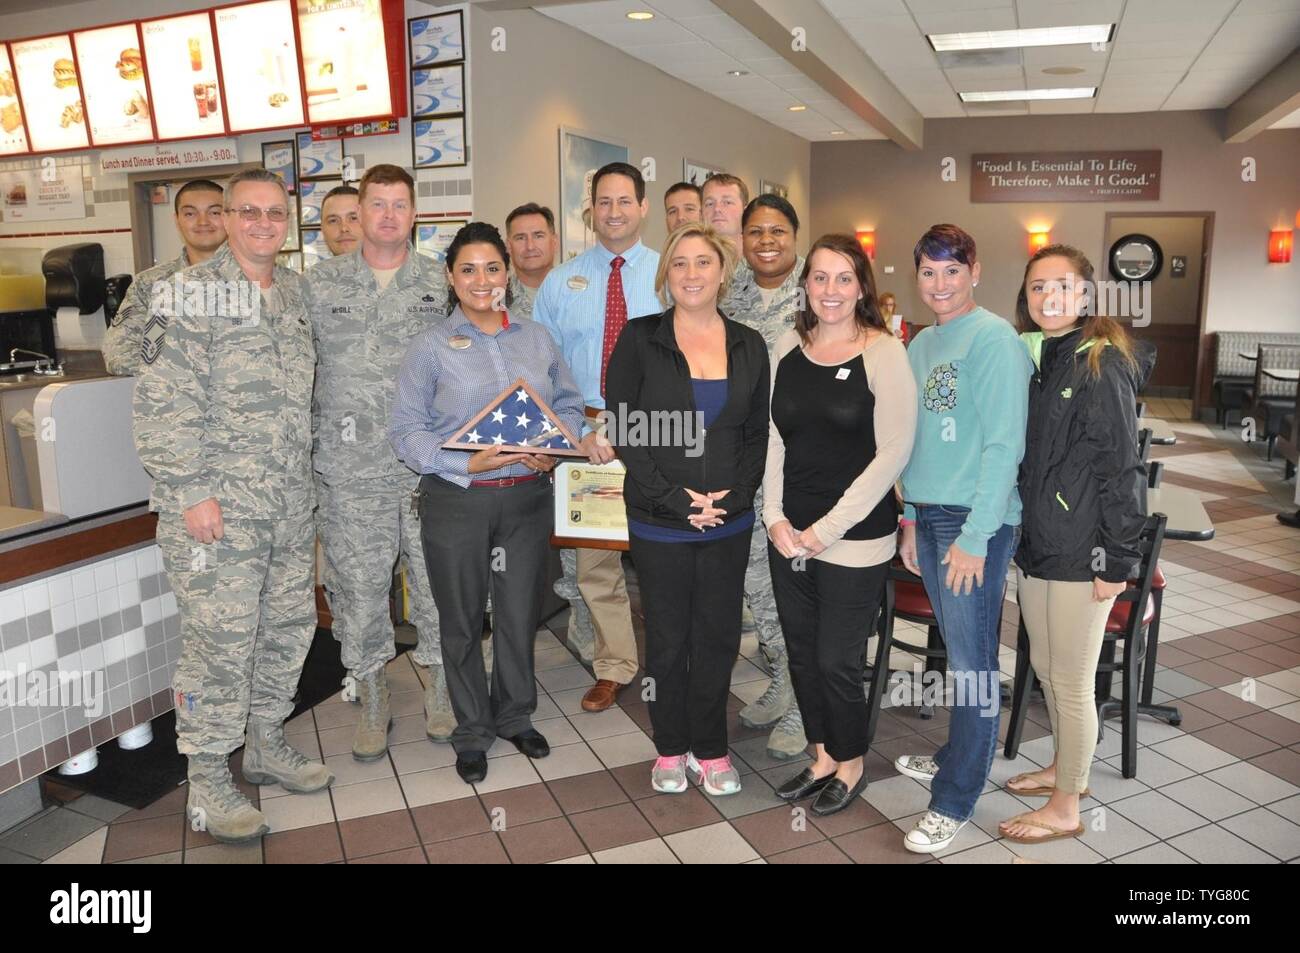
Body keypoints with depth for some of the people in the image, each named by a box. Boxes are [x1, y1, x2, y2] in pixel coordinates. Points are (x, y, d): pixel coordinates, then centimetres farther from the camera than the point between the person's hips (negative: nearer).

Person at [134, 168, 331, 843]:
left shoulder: (296, 292, 13)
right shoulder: (192, 292, -8)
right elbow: (163, 400, -14)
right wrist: (190, 492, -18)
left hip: (291, 506, 7)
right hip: (218, 507, -7)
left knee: (289, 626, 15)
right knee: (219, 640, -1)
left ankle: (266, 744, 33)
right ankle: (208, 781, 15)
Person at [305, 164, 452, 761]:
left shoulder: (442, 284, 7)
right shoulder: (320, 284, 6)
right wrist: (304, 451, 2)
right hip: (350, 470, 0)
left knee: (438, 581, 7)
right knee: (358, 586, 7)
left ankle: (440, 688, 27)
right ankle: (371, 700, 25)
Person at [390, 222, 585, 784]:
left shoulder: (536, 338, 8)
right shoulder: (432, 346, -2)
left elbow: (569, 403, 11)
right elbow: (406, 429, -6)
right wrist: (468, 463, -19)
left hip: (528, 497, 3)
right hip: (457, 501, -2)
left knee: (521, 615, 13)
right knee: (463, 622, 10)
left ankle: (515, 717, 36)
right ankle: (472, 733, 29)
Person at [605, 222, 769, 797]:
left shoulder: (749, 346, 5)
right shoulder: (640, 340, -3)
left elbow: (758, 434, 7)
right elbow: (624, 431, -6)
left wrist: (735, 495, -9)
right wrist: (675, 498, -13)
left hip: (729, 520, 2)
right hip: (659, 523, -2)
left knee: (718, 637, 10)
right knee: (667, 640, 10)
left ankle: (710, 750, 28)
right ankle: (671, 750, 28)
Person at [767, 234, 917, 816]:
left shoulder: (884, 352, -9)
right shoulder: (787, 348, 6)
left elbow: (893, 453, -12)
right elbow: (773, 439, 9)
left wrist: (828, 528, -12)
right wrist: (775, 517, -1)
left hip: (855, 539, -5)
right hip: (788, 534, 5)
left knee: (836, 659, 3)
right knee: (802, 653, 14)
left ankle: (851, 764, 29)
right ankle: (823, 757, 36)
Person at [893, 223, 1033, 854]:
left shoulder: (994, 339, -11)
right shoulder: (920, 345, 13)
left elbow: (1004, 445, -16)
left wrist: (975, 536, -18)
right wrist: (910, 518, 15)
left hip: (977, 519, -7)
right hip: (928, 514, 7)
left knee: (972, 661, 1)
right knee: (956, 650, 16)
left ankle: (955, 801, 11)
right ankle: (957, 756, 33)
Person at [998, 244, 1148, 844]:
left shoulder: (1103, 364, -13)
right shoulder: (1028, 357, 9)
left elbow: (1121, 469, -15)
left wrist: (1116, 561, -16)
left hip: (1082, 551, -7)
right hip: (1035, 542, 8)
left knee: (1071, 681, 5)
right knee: (1044, 665, 20)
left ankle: (1064, 809, 22)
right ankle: (1065, 768, 42)